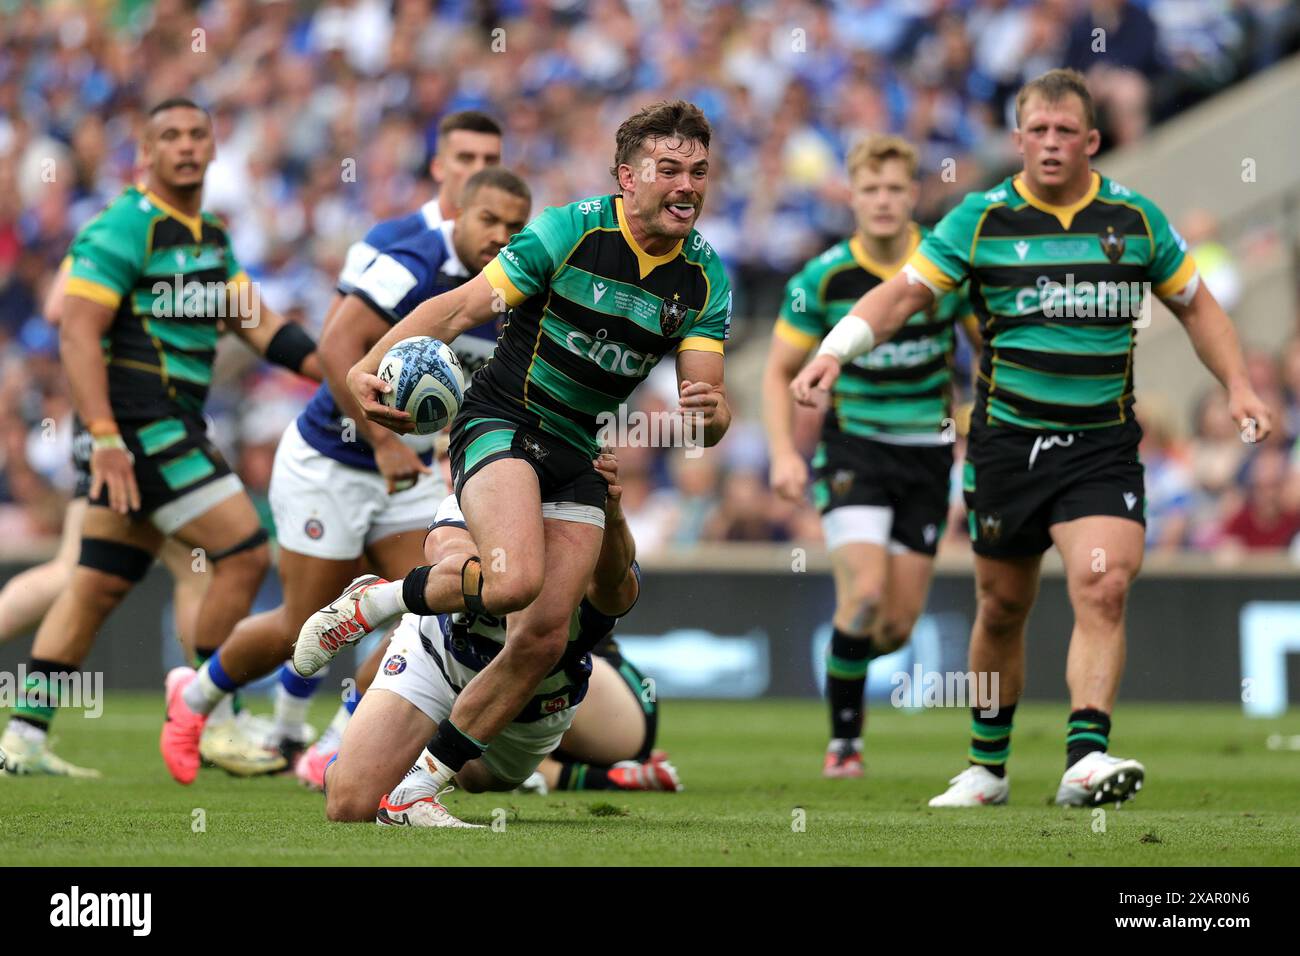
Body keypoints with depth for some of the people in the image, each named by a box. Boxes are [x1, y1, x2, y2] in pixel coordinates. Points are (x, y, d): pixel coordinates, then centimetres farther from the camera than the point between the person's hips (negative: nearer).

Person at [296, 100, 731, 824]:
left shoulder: (705, 279, 1)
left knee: (545, 640, -4)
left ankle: (417, 786, 11)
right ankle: (369, 605, -5)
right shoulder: (572, 230, -13)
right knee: (515, 579, -32)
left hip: (580, 457, 6)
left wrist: (708, 413, -27)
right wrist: (372, 366, -27)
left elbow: (706, 406, -1)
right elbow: (466, 305, -13)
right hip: (502, 422, -5)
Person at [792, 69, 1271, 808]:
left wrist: (1239, 385, 5)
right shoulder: (982, 219, -1)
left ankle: (1087, 757, -25)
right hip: (1007, 439, 0)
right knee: (1003, 609, 9)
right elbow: (904, 293, -4)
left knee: (1103, 588, -20)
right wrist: (835, 351, -19)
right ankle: (987, 767, 25)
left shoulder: (1136, 218, 4)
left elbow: (1195, 304, 15)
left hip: (1103, 447, 0)